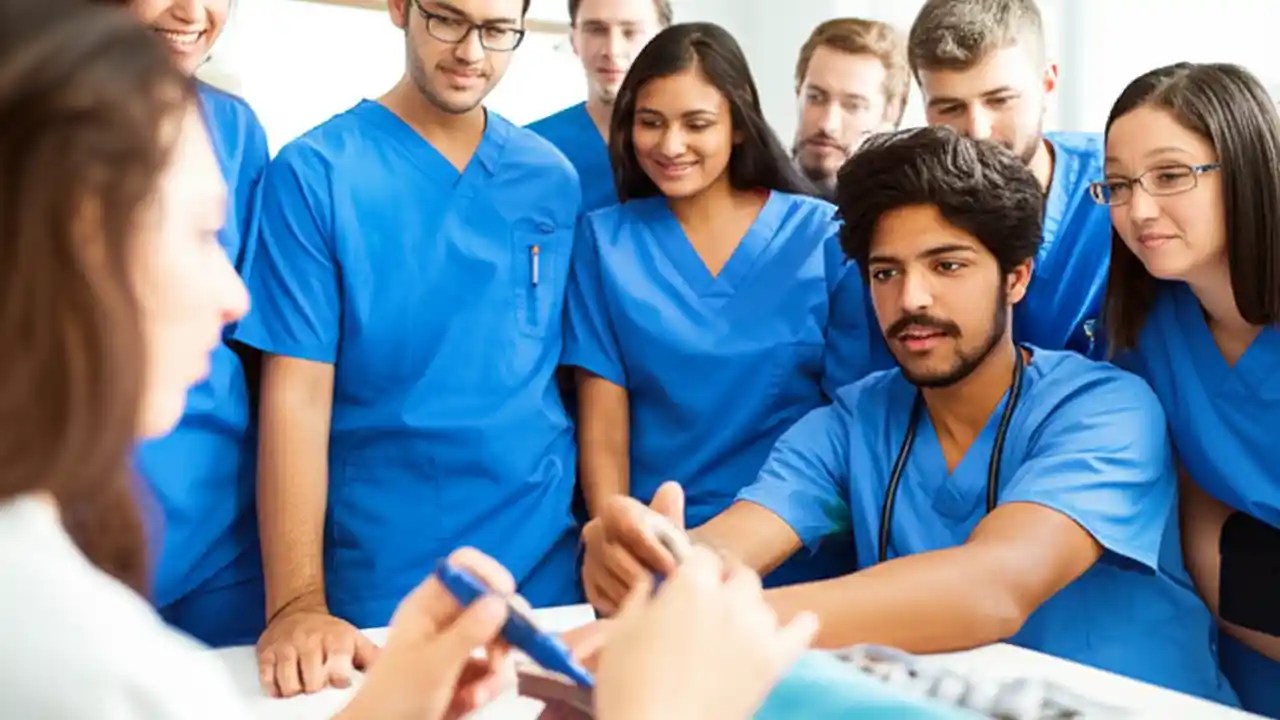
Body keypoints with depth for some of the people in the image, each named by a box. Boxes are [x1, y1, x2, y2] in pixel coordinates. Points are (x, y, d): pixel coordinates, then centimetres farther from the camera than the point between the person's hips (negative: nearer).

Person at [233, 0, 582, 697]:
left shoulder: (553, 180, 4)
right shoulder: (316, 172, -8)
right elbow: (296, 393, -12)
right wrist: (296, 603, -19)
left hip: (546, 559, 4)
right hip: (378, 582, -3)